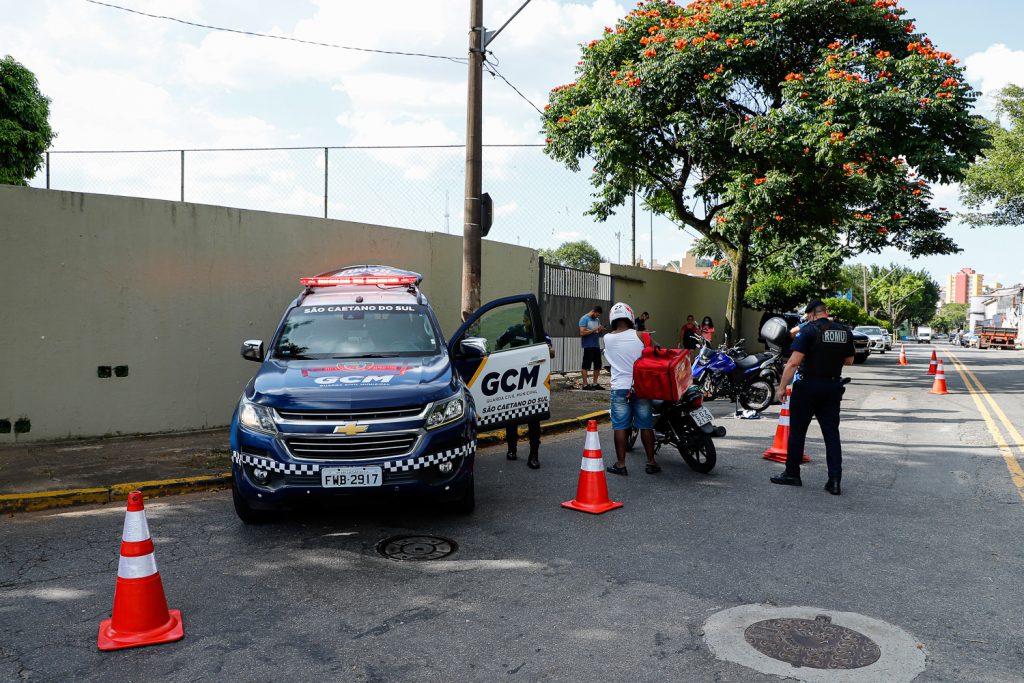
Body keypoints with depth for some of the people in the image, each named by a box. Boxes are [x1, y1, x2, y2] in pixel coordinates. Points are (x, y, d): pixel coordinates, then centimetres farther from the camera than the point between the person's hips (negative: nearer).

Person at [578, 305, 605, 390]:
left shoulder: (597, 320, 16)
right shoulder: (584, 319, -7)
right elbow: (582, 333, -17)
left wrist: (601, 330, 0)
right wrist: (594, 330, -18)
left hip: (596, 345, 8)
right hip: (588, 346, -8)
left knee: (597, 365, 9)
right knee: (586, 365, -4)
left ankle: (595, 383, 18)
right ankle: (585, 384, -1)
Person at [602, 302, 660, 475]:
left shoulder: (607, 338, -1)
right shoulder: (639, 336, -5)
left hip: (619, 388, 0)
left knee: (620, 427, 4)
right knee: (646, 426, 8)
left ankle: (620, 464, 6)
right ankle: (651, 463, 15)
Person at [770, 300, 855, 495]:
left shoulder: (808, 330, -11)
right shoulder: (845, 332, 6)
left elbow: (794, 362, -18)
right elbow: (849, 361, 17)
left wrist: (782, 387, -15)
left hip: (808, 385, -5)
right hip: (833, 387, 5)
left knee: (797, 431, 7)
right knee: (831, 433, 8)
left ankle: (792, 474, 15)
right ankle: (834, 480, 4)